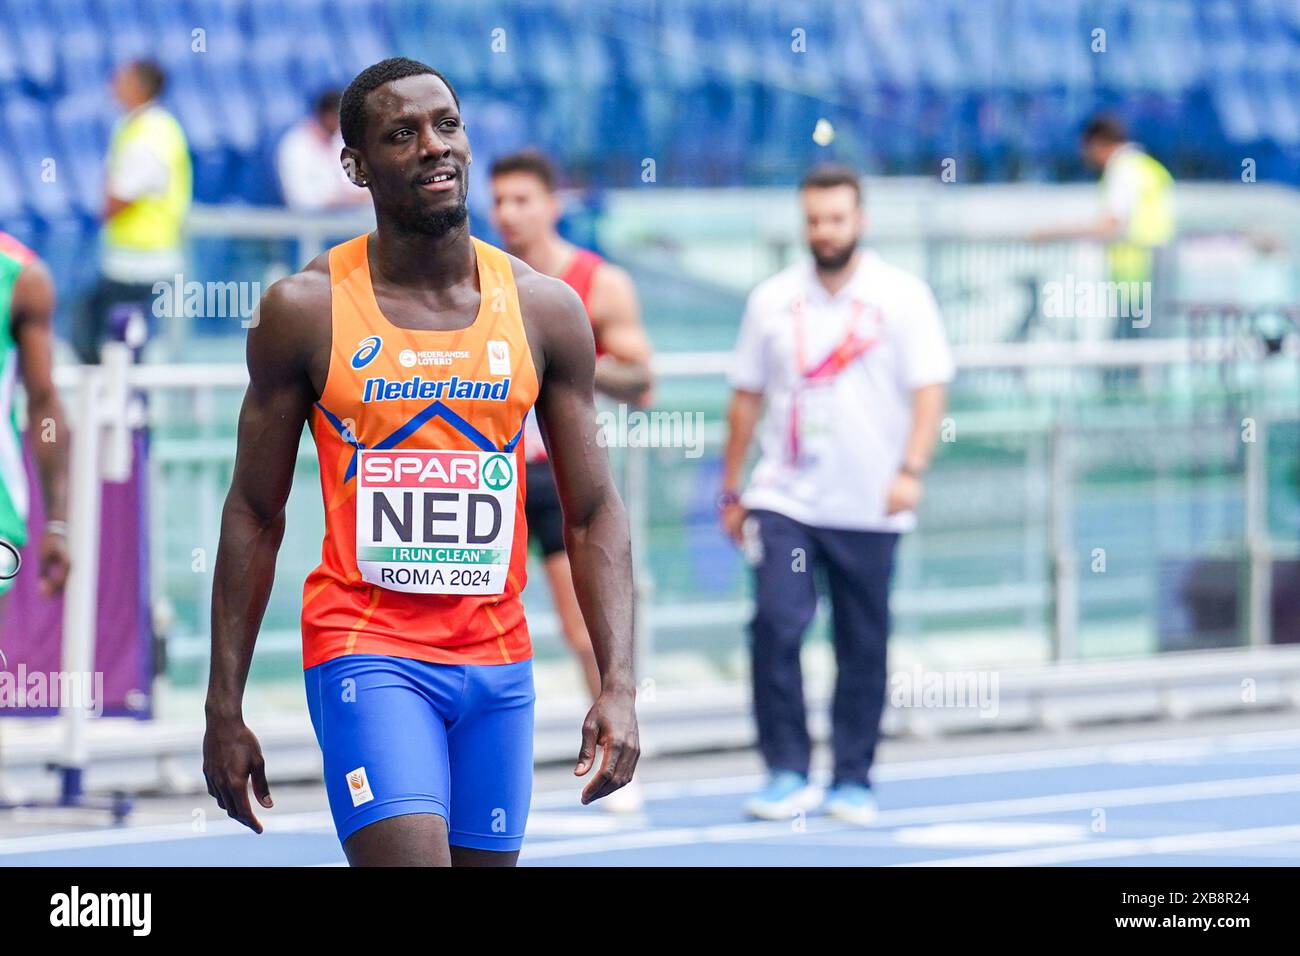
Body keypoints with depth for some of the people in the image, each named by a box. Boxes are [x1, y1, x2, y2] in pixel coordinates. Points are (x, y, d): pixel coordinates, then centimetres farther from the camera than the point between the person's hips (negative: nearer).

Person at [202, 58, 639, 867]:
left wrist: (619, 686, -6)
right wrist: (225, 709, 0)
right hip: (365, 648, -3)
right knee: (409, 858, -20)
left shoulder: (545, 309, 4)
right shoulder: (306, 311, -3)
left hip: (497, 658, 3)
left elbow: (594, 515, 6)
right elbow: (254, 517, 3)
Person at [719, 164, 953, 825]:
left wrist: (911, 469, -18)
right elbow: (746, 397, 13)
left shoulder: (901, 297, 0)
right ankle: (787, 774, -6)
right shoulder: (773, 300, 7)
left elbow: (928, 390, -5)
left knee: (863, 647, 4)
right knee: (775, 626, -14)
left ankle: (853, 781, 14)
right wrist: (732, 491, 13)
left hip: (869, 508, -1)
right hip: (784, 499, 1)